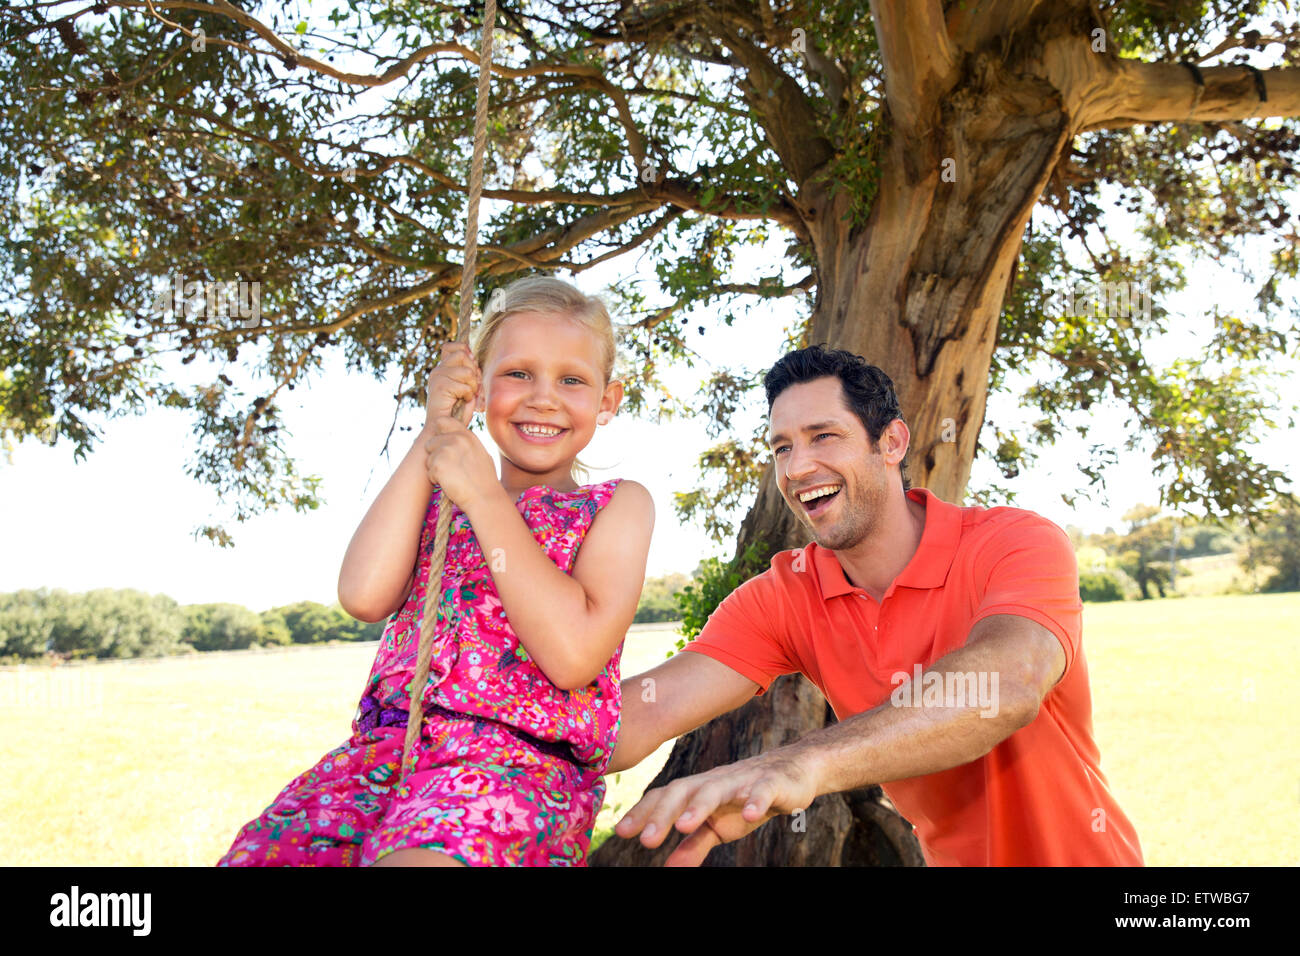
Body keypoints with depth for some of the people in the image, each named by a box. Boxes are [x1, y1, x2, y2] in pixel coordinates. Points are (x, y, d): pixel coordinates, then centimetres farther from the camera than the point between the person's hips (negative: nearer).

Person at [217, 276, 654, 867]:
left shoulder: (619, 504, 9)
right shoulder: (439, 491, 22)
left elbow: (574, 656, -9)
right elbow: (364, 596, 0)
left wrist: (484, 498, -6)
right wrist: (433, 434, 3)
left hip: (518, 759, -5)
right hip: (384, 746, 5)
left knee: (419, 853, -36)